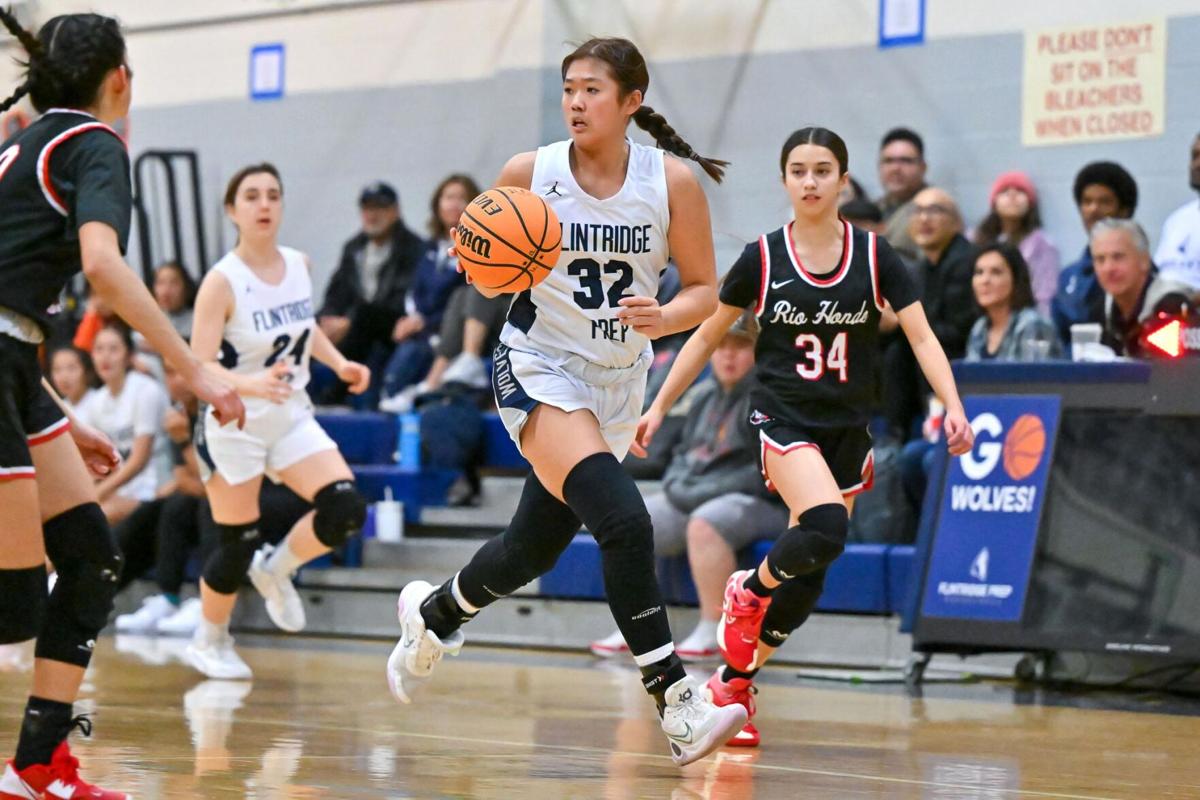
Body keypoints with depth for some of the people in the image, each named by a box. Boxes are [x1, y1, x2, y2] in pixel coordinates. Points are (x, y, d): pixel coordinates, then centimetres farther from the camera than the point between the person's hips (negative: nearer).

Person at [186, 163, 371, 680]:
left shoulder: (299, 265, 0)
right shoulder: (222, 281, -18)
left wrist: (338, 363, 6)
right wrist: (253, 385, -41)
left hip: (291, 418, 5)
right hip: (234, 426, -5)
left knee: (346, 511, -13)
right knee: (238, 545, 1)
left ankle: (276, 569, 15)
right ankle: (209, 642, 26)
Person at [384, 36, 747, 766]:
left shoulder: (673, 182, -8)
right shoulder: (529, 173, -10)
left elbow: (704, 290, -2)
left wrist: (663, 318, -22)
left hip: (619, 382, 4)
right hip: (542, 370, -4)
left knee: (536, 547, 16)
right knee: (624, 521, -25)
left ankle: (434, 613, 47)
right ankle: (678, 705, -24)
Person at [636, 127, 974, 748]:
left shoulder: (874, 255, -1)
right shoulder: (762, 259, -3)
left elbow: (921, 336, -4)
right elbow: (707, 336, 7)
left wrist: (953, 406, -19)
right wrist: (659, 407, 5)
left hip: (848, 430, 3)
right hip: (783, 419, -3)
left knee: (806, 574, 2)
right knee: (825, 528, -29)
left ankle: (733, 685, 16)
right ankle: (747, 591, 0)